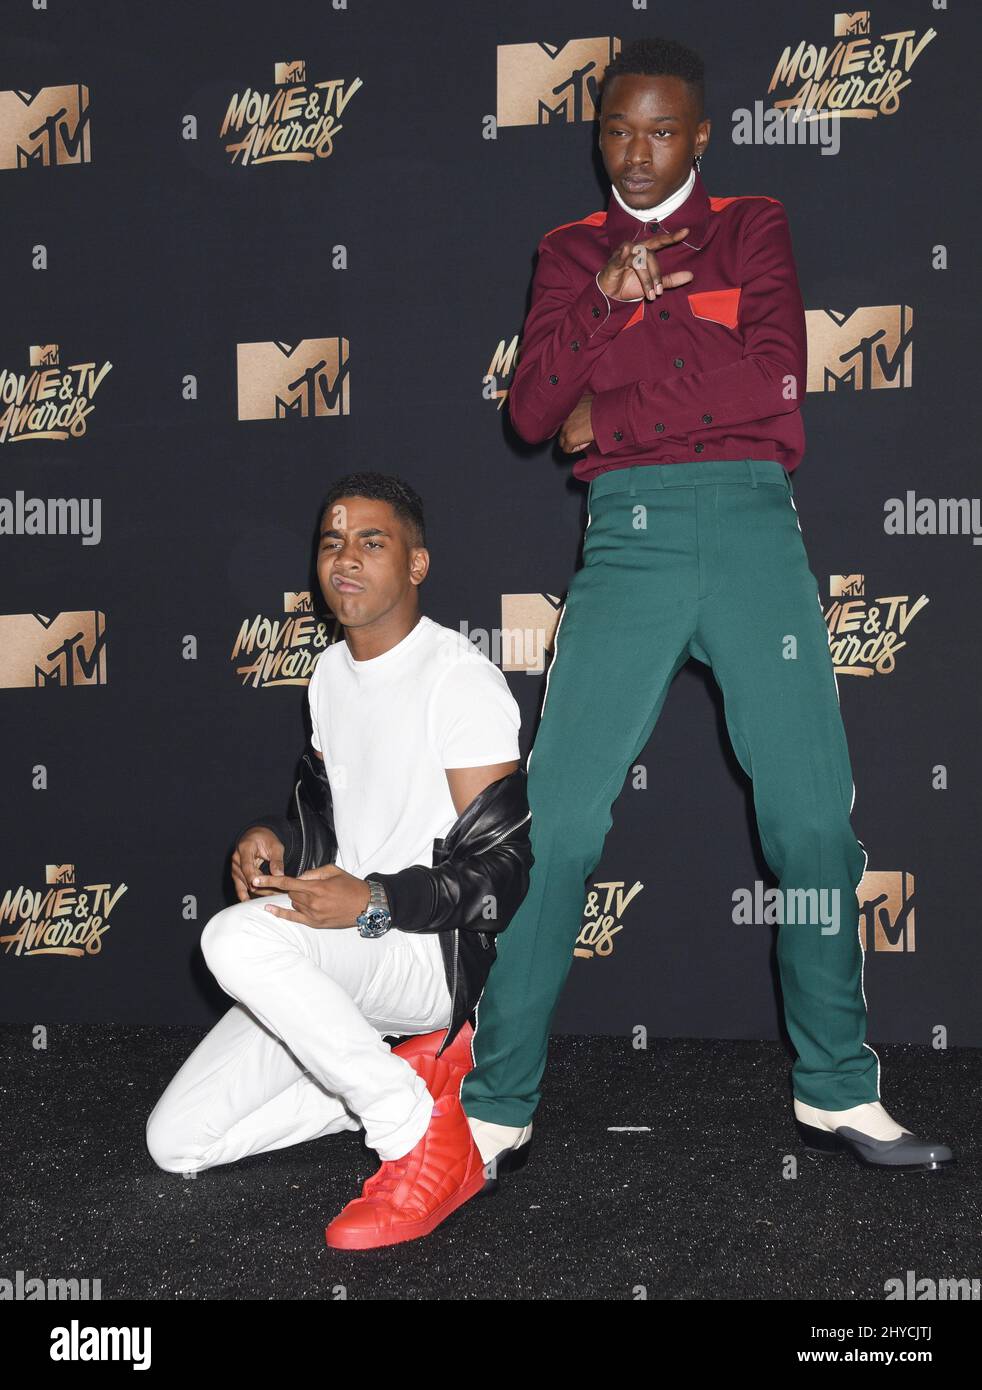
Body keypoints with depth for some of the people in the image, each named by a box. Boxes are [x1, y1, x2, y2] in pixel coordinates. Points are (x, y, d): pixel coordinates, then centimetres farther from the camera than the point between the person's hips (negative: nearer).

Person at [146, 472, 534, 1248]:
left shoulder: (461, 678, -13)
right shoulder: (331, 670, 13)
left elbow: (506, 869, -16)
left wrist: (375, 903, -29)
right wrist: (276, 839, 1)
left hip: (439, 952, -8)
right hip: (333, 965, 8)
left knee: (238, 935, -37)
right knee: (176, 1144, -3)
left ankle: (424, 1135, -22)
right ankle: (417, 1076, 2)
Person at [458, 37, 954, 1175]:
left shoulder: (753, 227, 15)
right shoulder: (570, 251, 18)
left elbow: (773, 376, -3)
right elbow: (531, 412, 4)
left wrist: (608, 414, -2)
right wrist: (607, 295, -9)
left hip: (751, 527, 0)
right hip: (625, 537, 0)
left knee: (814, 818, -2)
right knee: (554, 821, -8)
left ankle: (836, 1093, 13)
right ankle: (494, 1113, -1)